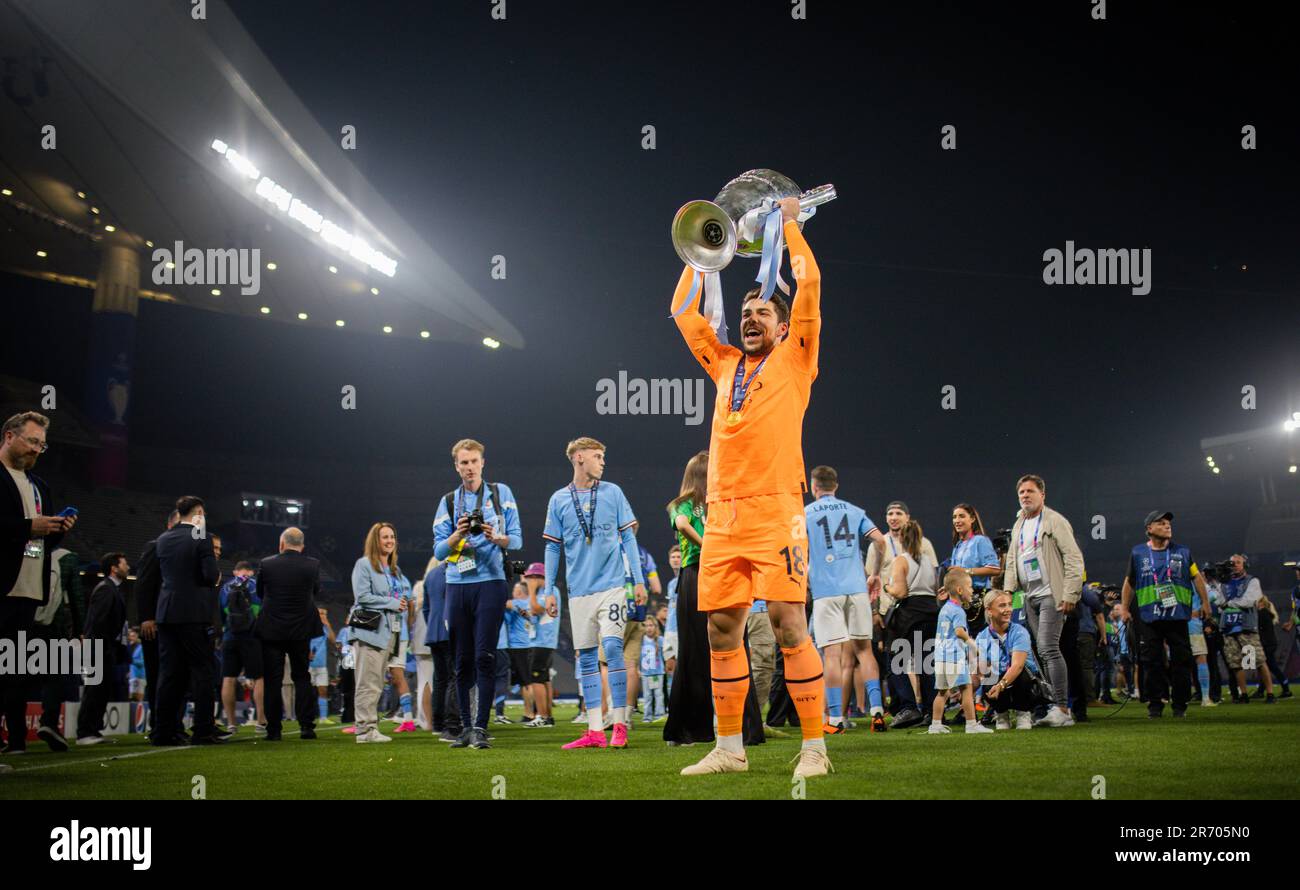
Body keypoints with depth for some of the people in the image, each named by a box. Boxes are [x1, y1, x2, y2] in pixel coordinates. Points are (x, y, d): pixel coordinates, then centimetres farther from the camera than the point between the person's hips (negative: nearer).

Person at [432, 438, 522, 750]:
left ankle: (481, 727, -11)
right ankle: (466, 727, 11)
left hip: (491, 583, -3)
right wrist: (458, 535, -12)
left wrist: (496, 538, -17)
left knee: (484, 657, -11)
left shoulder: (501, 493, 8)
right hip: (457, 586, 3)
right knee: (462, 661, 4)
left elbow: (516, 538, 4)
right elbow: (438, 550, 8)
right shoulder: (448, 502, 14)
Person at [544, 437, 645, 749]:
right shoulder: (559, 500, 6)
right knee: (586, 657, 3)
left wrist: (639, 580, 1)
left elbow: (627, 537, 6)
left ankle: (619, 724, -6)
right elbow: (553, 548, 10)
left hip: (611, 586, -2)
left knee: (612, 647, -12)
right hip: (579, 591, 2)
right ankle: (595, 730, 7)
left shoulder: (613, 493, 5)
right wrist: (548, 590, 6)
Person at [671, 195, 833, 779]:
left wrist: (789, 225, 13)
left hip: (775, 511, -5)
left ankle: (814, 748, -4)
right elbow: (683, 311, 26)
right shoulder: (725, 365, 21)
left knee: (789, 626, -9)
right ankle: (728, 748, 13)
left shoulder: (794, 360, 9)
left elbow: (809, 284, 3)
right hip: (721, 515, 5)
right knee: (722, 631, 5)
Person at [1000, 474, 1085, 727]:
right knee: (1044, 652, 5)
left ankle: (1062, 708, -15)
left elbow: (1074, 559, -10)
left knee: (1048, 647, -16)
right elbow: (1011, 562, 23)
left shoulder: (1055, 521, -4)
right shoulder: (1018, 526, 19)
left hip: (1052, 595, -7)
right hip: (1030, 597, 7)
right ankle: (1060, 707, 9)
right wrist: (1007, 592, 9)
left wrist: (1069, 595, -16)